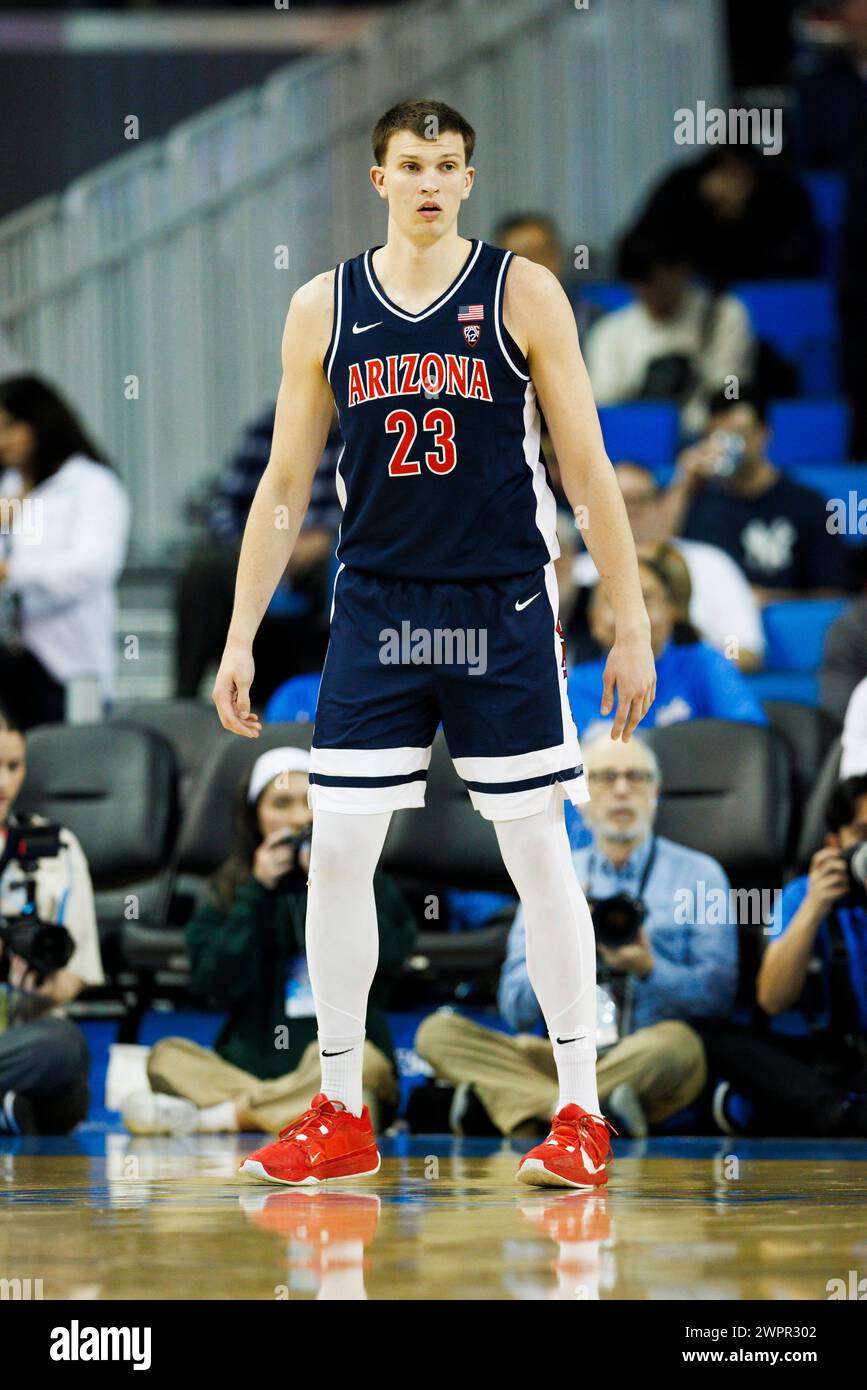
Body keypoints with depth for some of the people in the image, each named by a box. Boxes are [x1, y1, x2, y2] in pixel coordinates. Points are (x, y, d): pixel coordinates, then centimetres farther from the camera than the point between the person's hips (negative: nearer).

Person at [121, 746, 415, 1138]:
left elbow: (381, 958, -9)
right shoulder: (226, 894, 13)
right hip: (248, 1067, 2)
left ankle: (214, 1115, -35)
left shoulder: (371, 888, 10)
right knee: (167, 1057, -23)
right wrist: (258, 892, -6)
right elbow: (219, 984, -4)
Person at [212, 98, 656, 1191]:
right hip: (375, 608, 2)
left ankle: (581, 1117, 7)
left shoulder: (522, 295, -2)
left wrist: (631, 623, -5)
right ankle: (341, 1117, 11)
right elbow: (285, 482, 9)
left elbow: (587, 470, -1)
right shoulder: (325, 308, 4)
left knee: (539, 854, 0)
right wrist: (240, 632, 6)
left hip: (504, 610, -2)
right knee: (335, 854, -1)